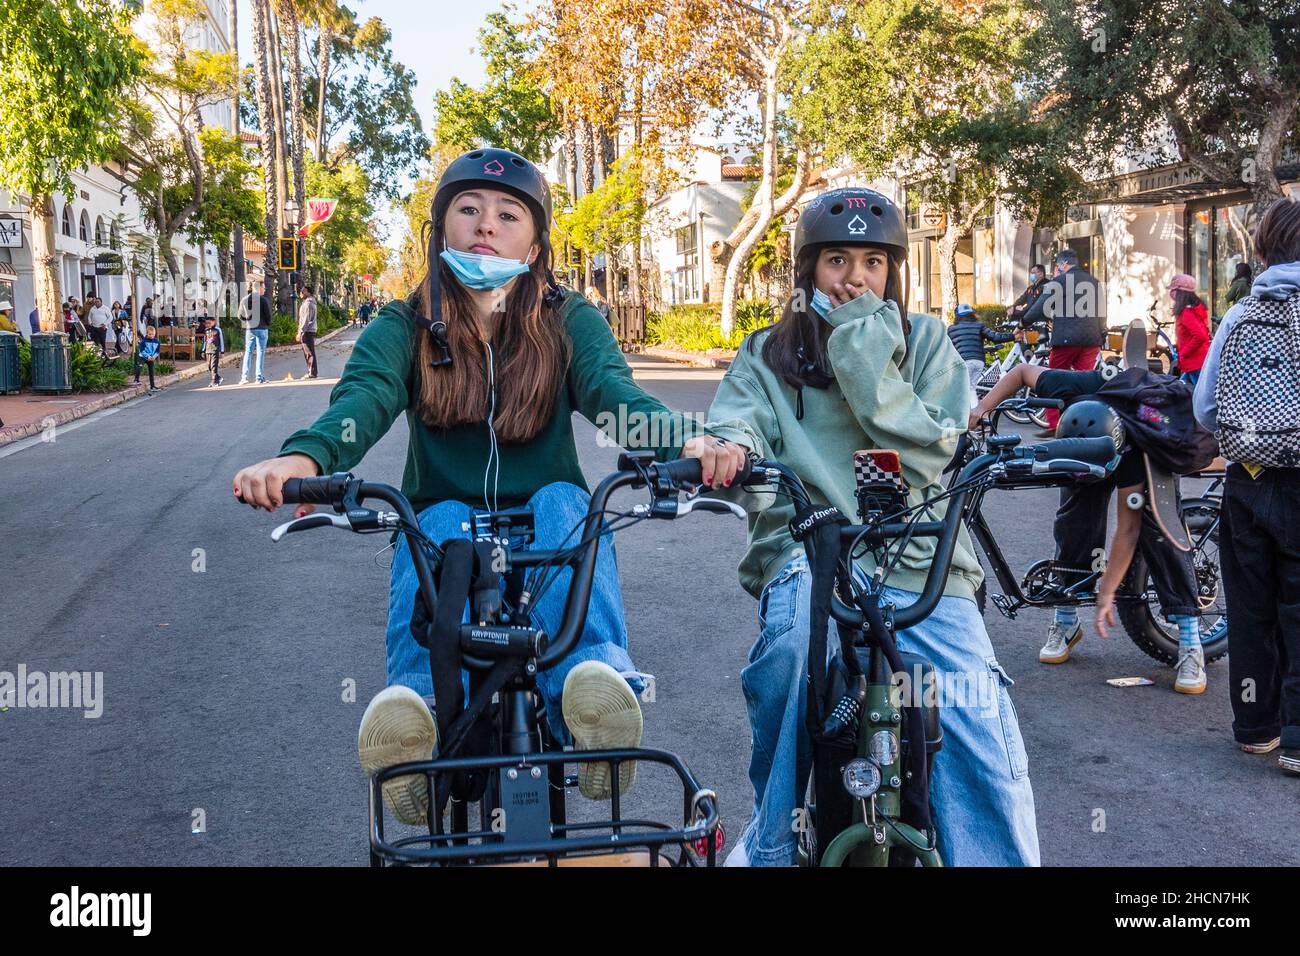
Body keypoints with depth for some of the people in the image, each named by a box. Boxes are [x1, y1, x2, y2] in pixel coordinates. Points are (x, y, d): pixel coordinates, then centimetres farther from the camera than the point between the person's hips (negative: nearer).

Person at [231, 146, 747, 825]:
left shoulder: (569, 323, 3)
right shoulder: (403, 329, 2)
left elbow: (616, 393, -17)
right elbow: (361, 402, -18)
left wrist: (685, 443, -41)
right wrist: (301, 458, -44)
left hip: (548, 529, 0)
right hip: (447, 530, 0)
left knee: (561, 500, -31)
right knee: (443, 519, -32)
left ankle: (597, 679, -48)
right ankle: (418, 710, -50)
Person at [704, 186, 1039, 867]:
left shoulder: (923, 341, 14)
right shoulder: (767, 355, 16)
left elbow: (927, 456, 0)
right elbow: (733, 432, -4)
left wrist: (868, 364, -8)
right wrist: (729, 454, -27)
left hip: (919, 562, 1)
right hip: (807, 552, 0)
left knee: (984, 746, -18)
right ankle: (769, 843, -16)